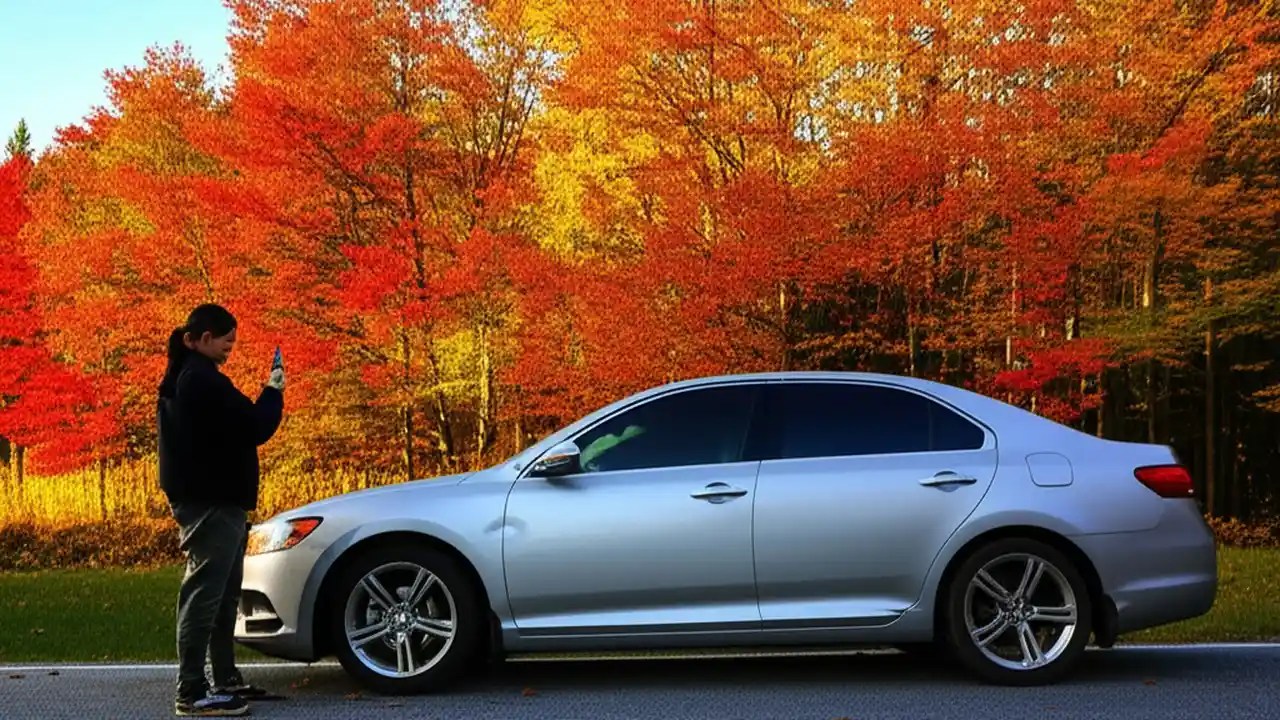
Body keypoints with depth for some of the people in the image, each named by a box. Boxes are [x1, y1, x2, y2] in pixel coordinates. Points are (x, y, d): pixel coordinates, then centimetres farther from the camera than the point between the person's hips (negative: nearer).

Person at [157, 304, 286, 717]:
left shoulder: (182, 377, 15)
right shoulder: (203, 380, -18)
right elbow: (255, 429, -19)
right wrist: (273, 392, -4)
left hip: (206, 498, 11)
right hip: (211, 501, -11)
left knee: (221, 594, 15)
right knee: (204, 594, -10)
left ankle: (226, 680, 22)